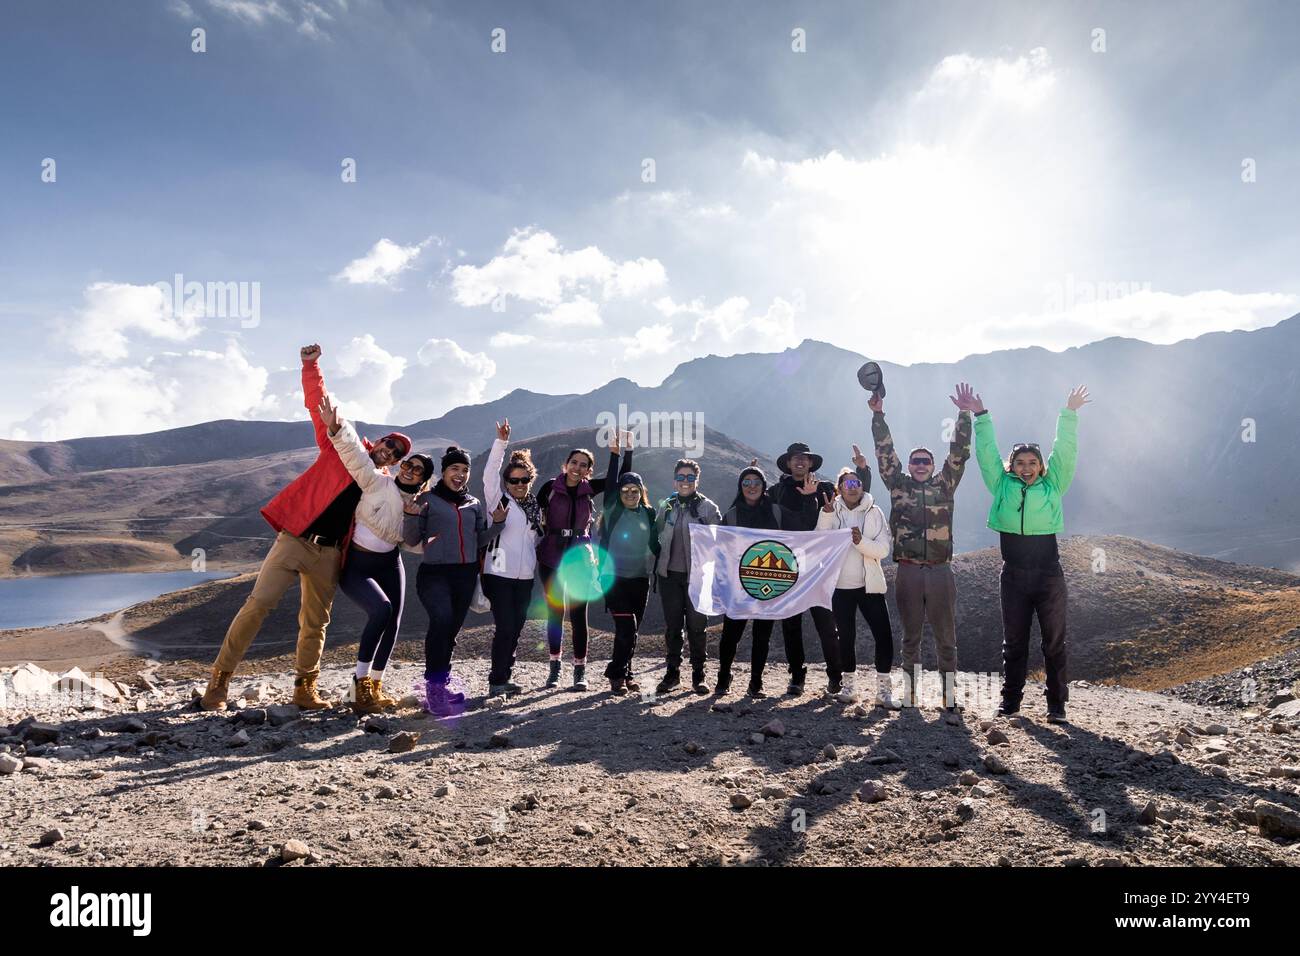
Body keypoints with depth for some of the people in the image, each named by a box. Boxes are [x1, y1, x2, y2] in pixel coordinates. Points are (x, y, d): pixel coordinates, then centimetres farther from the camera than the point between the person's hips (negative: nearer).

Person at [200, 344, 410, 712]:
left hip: (329, 553, 4)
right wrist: (311, 366, -12)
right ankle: (220, 679, 2)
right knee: (258, 604, -8)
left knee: (315, 623, 8)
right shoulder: (339, 448, 4)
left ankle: (305, 690, 21)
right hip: (295, 539, -3)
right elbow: (319, 406, -2)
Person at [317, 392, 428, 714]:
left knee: (392, 624, 5)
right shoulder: (376, 482, -15)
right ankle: (361, 683, -16)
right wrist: (336, 427, -47)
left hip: (389, 564, 7)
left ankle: (375, 686, 24)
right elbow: (354, 452, -30)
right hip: (354, 565, -6)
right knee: (381, 609, -28)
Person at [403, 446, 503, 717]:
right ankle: (434, 683, -20)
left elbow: (480, 540, 18)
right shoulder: (427, 499, 3)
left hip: (466, 575, 5)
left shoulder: (475, 504, 15)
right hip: (434, 573, -5)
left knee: (451, 630, 9)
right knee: (442, 619, -27)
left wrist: (497, 523, 3)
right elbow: (412, 540, 0)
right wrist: (411, 517, -18)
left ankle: (439, 685, 22)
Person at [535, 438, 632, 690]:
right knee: (555, 612, 8)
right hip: (551, 558, 0)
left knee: (578, 614, 0)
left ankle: (580, 670, 9)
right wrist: (546, 533, -1)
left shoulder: (590, 488, 2)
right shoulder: (550, 487, -3)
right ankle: (555, 667, 20)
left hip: (580, 559, 1)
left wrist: (625, 451, -7)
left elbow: (622, 479, 2)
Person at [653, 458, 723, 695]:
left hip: (696, 576, -3)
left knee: (697, 626, 2)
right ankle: (672, 672, 19)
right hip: (669, 575, 3)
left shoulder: (708, 508, -3)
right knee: (672, 625, 8)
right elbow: (657, 535, 18)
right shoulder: (666, 506, 8)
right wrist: (658, 565, 13)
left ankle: (698, 675, 14)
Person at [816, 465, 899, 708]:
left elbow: (883, 549, -6)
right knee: (846, 636, 6)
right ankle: (848, 685, 21)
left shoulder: (874, 512, 2)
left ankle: (884, 690, 5)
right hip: (841, 585, 0)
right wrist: (826, 514, -20)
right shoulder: (831, 512, 3)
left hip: (870, 585, 0)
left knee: (884, 635, -6)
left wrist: (861, 541, -23)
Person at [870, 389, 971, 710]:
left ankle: (949, 693, 9)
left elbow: (959, 451, 4)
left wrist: (964, 414, -3)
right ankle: (910, 694, 16)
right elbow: (885, 452, 5)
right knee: (910, 635, 9)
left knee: (946, 635, 4)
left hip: (940, 571, 0)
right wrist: (878, 415, 0)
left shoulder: (944, 485, 10)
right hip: (908, 571, 0)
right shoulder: (898, 484, 10)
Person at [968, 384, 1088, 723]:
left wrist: (1069, 414, -8)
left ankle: (1056, 704, 13)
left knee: (1054, 642, 5)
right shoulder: (1002, 486, 4)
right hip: (1014, 576, 1)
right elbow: (987, 453, 1)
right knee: (1013, 642, 10)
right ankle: (1010, 700, 19)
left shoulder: (1052, 487, 3)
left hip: (1049, 575, -1)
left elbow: (1065, 451, -3)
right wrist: (980, 416, -4)